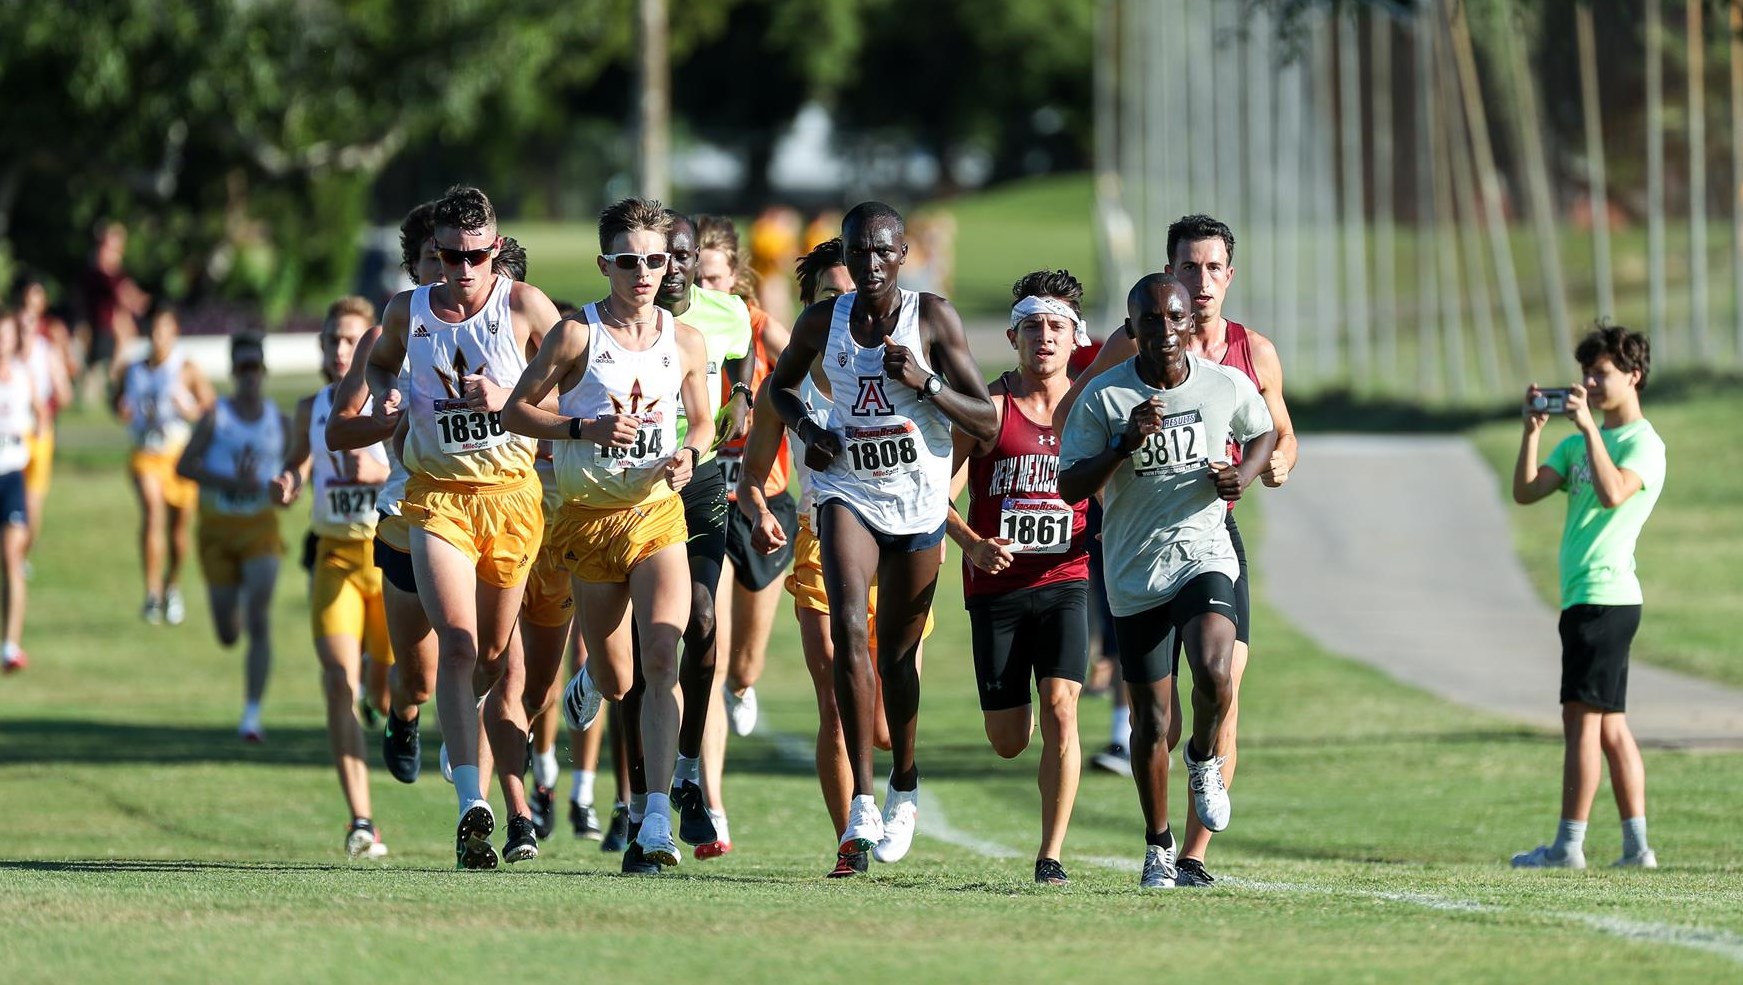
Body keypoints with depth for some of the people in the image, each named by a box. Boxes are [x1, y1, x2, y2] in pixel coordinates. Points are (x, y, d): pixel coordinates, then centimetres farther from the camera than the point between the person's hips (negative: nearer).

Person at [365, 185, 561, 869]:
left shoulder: (523, 305, -3)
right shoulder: (408, 312, 4)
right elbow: (380, 362, 24)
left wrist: (511, 396, -14)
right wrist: (386, 394, 2)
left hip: (512, 492, 0)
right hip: (437, 497, 0)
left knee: (497, 654, 9)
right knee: (457, 645, -17)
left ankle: (517, 812, 21)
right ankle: (472, 804, -26)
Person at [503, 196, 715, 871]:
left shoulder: (686, 342, 5)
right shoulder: (578, 334, -6)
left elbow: (702, 421, 18)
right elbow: (517, 410, -3)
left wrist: (689, 454, -5)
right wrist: (588, 428, -17)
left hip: (659, 513, 1)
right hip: (590, 514, -1)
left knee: (661, 661, -18)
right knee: (617, 681, 7)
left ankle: (656, 817, -21)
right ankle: (591, 681, 48)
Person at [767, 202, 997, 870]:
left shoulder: (933, 317, -8)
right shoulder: (822, 323, -1)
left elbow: (987, 424, -9)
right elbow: (780, 384, 20)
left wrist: (925, 381, -24)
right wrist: (805, 427, -1)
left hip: (918, 498, -1)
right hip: (848, 491, 1)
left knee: (897, 652, 9)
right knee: (847, 625, -22)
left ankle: (904, 785, 36)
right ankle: (861, 798, -25)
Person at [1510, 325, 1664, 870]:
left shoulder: (1644, 444, -6)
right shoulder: (1577, 443, 18)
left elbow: (1613, 493, -25)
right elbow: (1526, 492, 8)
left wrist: (1589, 426, -23)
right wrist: (1532, 429, 0)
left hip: (1604, 595, -9)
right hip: (1582, 596, 9)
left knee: (1584, 718, -10)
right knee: (1610, 725, 8)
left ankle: (1569, 844, -10)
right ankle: (1637, 846, 9)